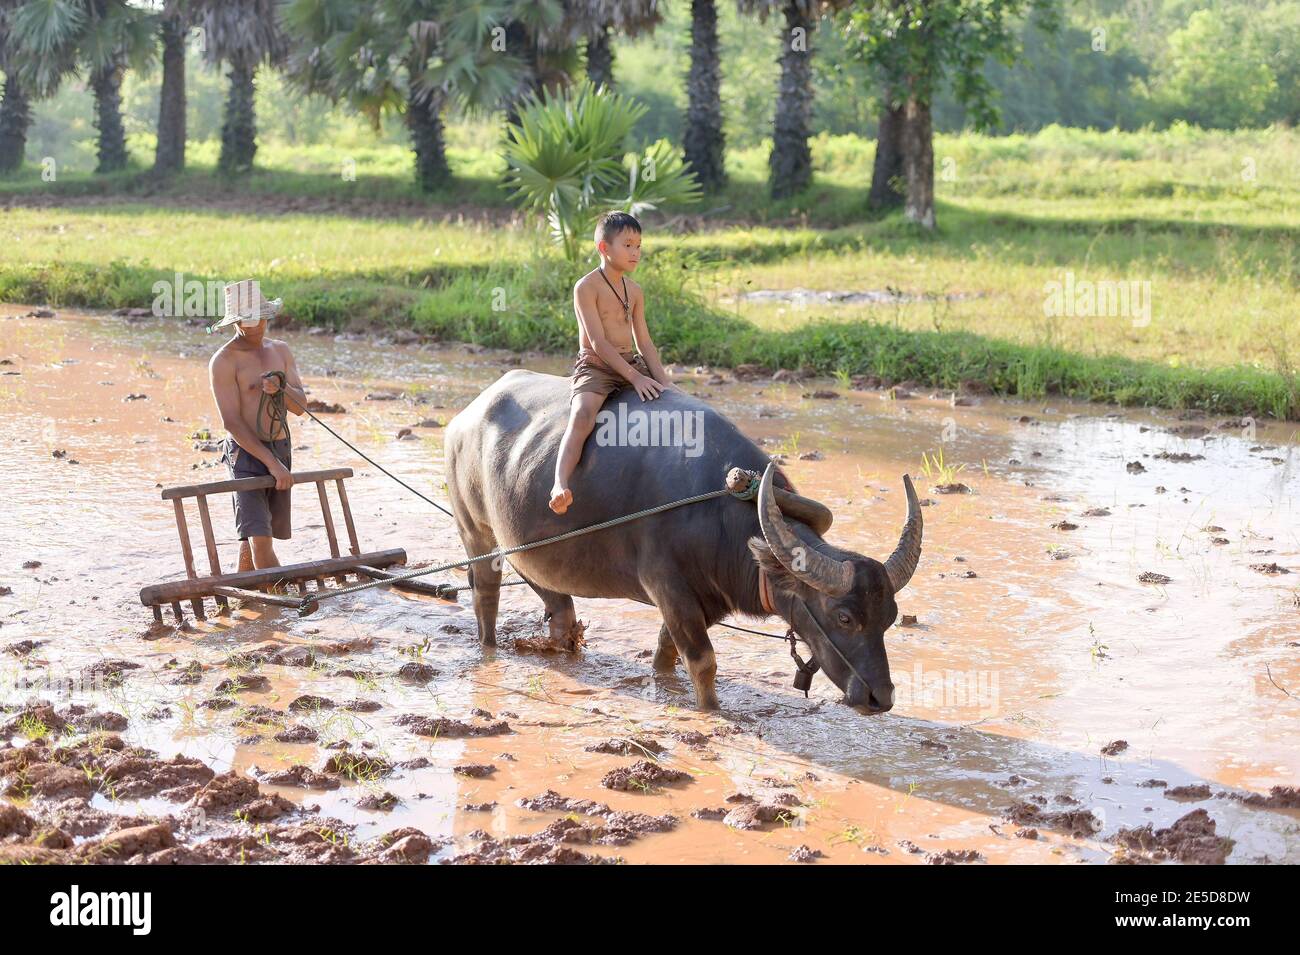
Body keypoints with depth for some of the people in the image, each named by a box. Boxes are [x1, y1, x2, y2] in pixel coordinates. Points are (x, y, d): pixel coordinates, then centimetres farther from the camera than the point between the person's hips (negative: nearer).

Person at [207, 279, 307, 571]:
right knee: (259, 536, -15)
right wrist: (272, 463, -21)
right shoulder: (223, 361, -11)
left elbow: (300, 405, 4)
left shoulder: (280, 351, 9)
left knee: (255, 536, 12)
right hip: (247, 454, -6)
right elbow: (232, 422, -16)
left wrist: (280, 388, -20)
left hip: (280, 448, 6)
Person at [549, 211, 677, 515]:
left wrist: (663, 381, 0)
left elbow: (644, 342, 13)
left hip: (632, 364, 8)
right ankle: (560, 485, -46)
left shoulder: (634, 291, 12)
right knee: (583, 415, -34)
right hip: (594, 366, -8)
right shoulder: (587, 287, -10)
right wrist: (635, 377, -22)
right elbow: (598, 342, -16)